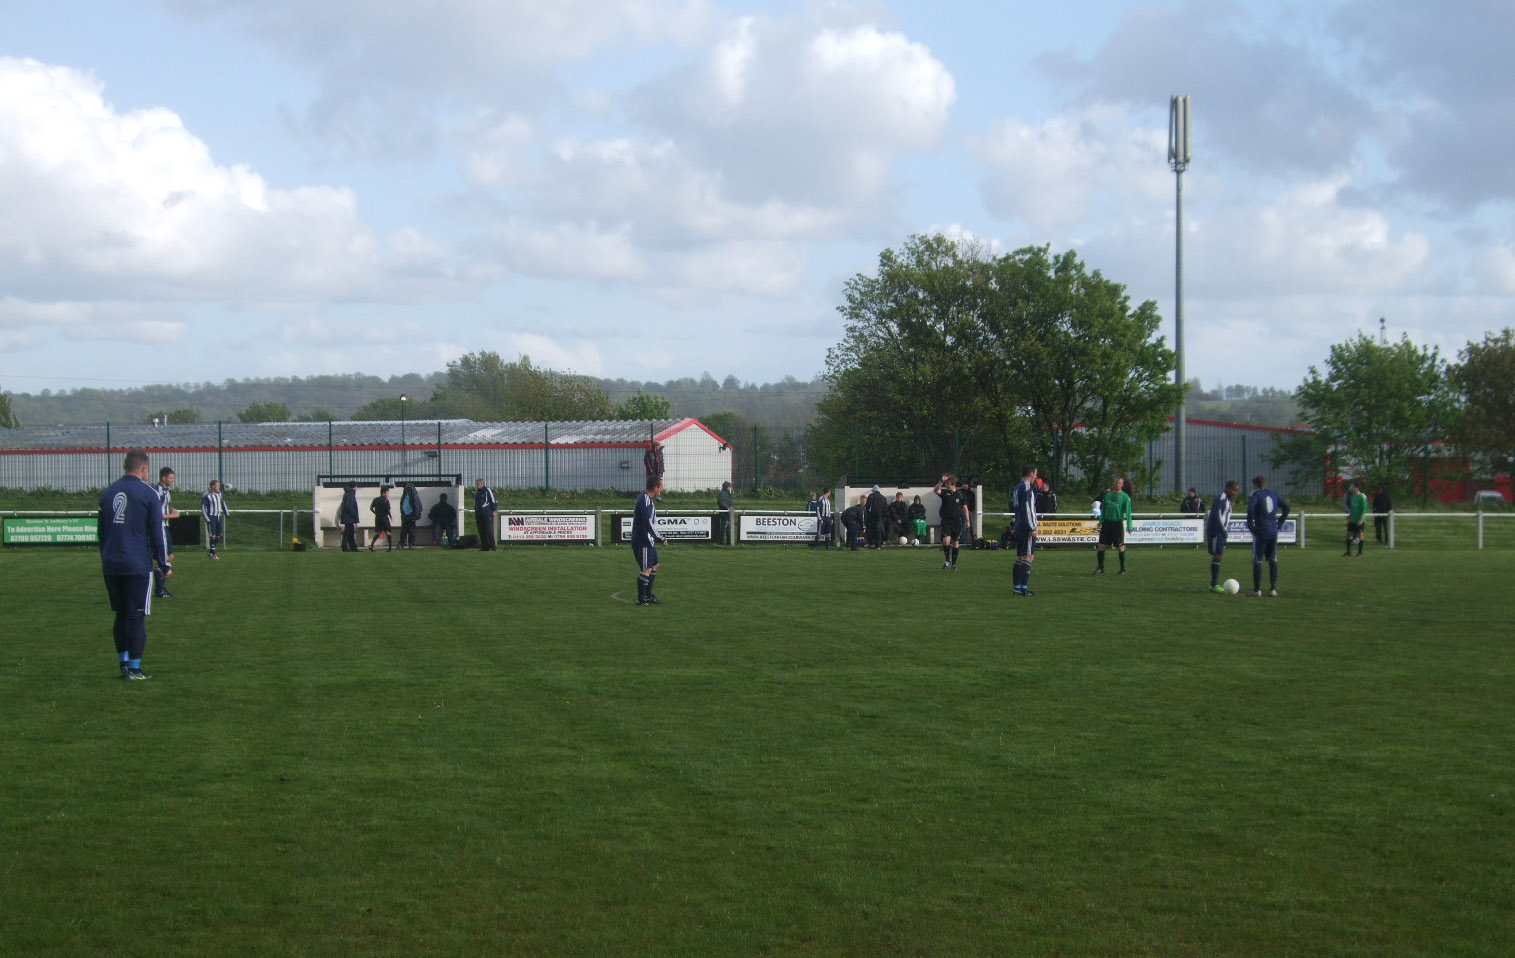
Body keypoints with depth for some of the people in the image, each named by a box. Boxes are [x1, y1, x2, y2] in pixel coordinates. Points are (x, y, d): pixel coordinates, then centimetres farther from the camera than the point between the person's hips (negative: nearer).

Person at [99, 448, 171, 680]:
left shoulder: (108, 492, 11)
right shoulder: (148, 494, -6)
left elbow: (101, 530, 18)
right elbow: (157, 532, -6)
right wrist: (164, 565, 2)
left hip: (110, 565, 5)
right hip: (138, 565, -5)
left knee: (121, 615, 16)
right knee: (136, 617, -1)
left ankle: (123, 663, 19)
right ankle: (134, 669, -1)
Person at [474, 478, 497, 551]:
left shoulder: (488, 490, -4)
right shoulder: (477, 492, 20)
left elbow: (493, 501, -6)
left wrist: (494, 511, -9)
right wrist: (475, 513, 24)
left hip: (487, 514, -8)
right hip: (479, 514, 8)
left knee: (489, 531, -8)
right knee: (481, 531, 5)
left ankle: (492, 547, -8)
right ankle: (484, 547, 9)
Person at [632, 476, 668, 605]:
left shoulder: (648, 500, 14)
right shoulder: (645, 501, -19)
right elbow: (648, 523, -24)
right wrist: (660, 538, -17)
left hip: (648, 541, 11)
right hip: (643, 541, -11)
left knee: (654, 565, 18)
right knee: (646, 569, -7)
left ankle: (648, 595, 26)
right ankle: (641, 599, -2)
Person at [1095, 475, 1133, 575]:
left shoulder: (1125, 497, -3)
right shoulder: (1108, 495, 9)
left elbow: (1128, 512, -5)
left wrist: (1129, 526, -10)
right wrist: (1101, 521, 11)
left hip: (1118, 523, -4)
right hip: (1107, 523, 4)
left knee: (1120, 547, -2)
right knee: (1101, 546, 1)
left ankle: (1123, 569, 8)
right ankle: (1101, 568, 12)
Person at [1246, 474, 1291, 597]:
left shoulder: (1256, 494, -5)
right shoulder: (1274, 494, 12)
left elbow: (1251, 508, -21)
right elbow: (1286, 507, 10)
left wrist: (1250, 525, -11)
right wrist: (1280, 522, 12)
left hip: (1260, 532, -5)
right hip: (1273, 532, 5)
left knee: (1257, 561, 0)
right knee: (1273, 560, 10)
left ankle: (1257, 589, 0)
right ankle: (1273, 589, 6)